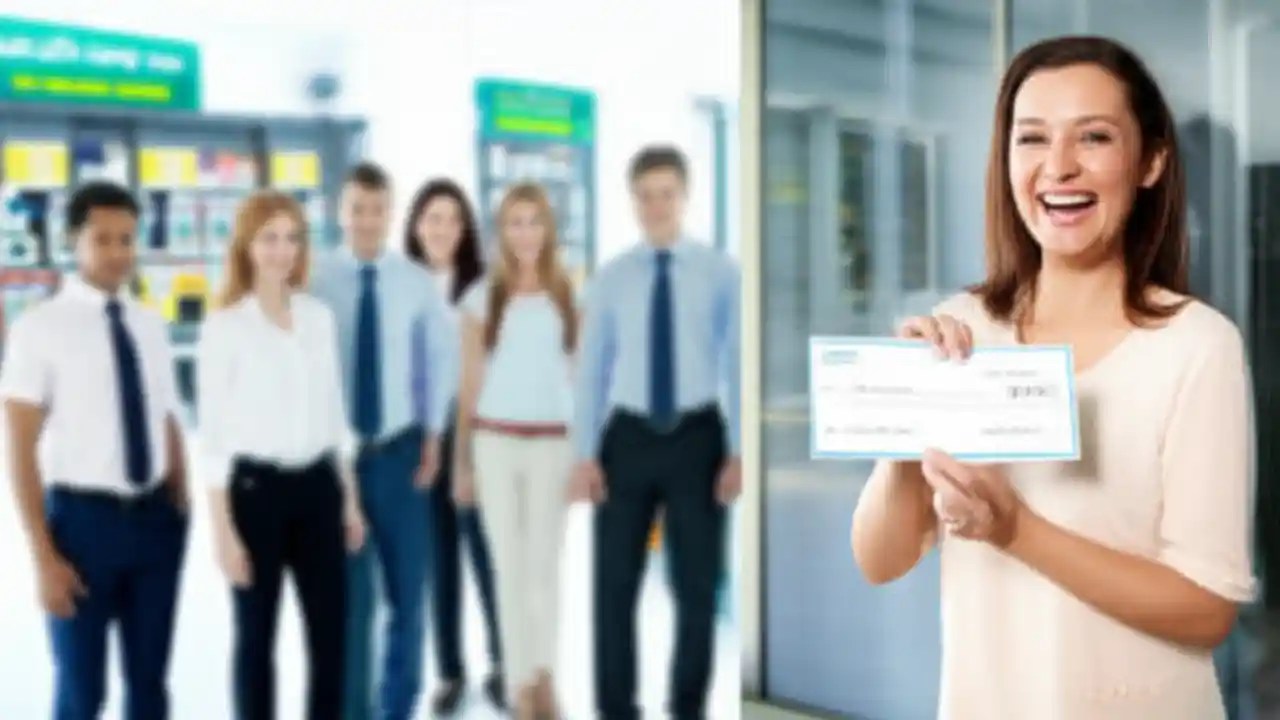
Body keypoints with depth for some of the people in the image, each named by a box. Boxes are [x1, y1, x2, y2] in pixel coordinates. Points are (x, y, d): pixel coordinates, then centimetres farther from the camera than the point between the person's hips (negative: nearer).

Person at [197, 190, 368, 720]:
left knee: (330, 631, 10)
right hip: (256, 488, -4)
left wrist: (350, 499, 14)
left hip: (317, 485, 5)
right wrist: (223, 530, -10)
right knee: (256, 635, 7)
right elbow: (214, 435, -7)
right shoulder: (224, 327, -8)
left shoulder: (319, 317, 7)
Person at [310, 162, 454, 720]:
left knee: (408, 590, 9)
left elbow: (440, 358, 10)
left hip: (400, 450, 2)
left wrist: (433, 435, 7)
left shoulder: (416, 282, 0)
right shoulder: (315, 282, -8)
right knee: (348, 595, 6)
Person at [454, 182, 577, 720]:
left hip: (552, 443, 0)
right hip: (495, 442, 0)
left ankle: (544, 671, 11)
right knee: (509, 564, 4)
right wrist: (461, 461, 4)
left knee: (545, 562, -2)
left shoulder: (571, 294, 3)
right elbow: (470, 383, 5)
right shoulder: (482, 298, 3)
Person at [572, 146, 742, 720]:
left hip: (697, 436, -1)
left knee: (697, 585, 8)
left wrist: (739, 453, -6)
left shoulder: (720, 273, -1)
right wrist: (585, 455, -2)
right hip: (628, 436, 1)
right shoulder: (611, 279, 3)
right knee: (615, 585, 5)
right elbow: (590, 370, 4)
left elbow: (739, 365, -2)